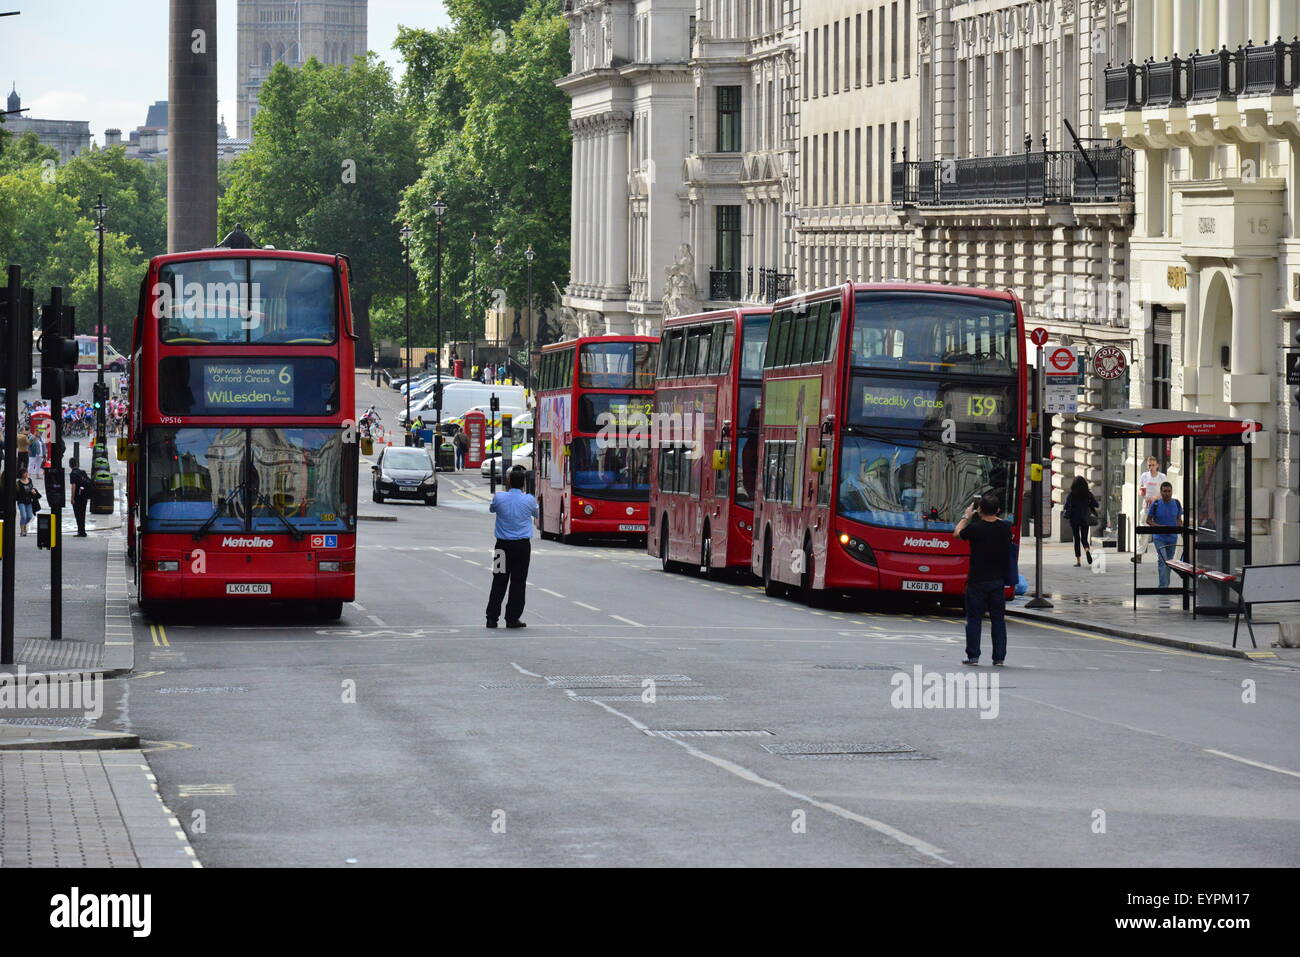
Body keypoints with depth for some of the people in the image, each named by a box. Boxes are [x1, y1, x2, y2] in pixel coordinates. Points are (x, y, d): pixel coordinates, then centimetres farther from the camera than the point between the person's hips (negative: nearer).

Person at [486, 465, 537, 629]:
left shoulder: (499, 497, -6)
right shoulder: (529, 500, -7)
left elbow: (491, 509, 16)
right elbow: (535, 514, 15)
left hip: (503, 544, 1)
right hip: (522, 545, -1)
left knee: (499, 582, 7)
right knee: (518, 583, 4)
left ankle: (492, 618, 7)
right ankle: (512, 618, 4)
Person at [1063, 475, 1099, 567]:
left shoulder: (1071, 494, -8)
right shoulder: (1088, 494, -3)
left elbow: (1066, 506, -13)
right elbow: (1097, 505, -1)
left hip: (1074, 519, -1)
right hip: (1085, 519, 1)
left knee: (1077, 539, 7)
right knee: (1084, 538, 11)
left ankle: (1077, 560, 3)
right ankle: (1087, 550, -23)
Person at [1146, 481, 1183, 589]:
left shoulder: (1176, 504, -1)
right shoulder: (1155, 504, -11)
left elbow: (1179, 519, 11)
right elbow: (1148, 520, -4)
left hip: (1172, 537, 4)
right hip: (1159, 538, -4)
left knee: (1169, 561, 14)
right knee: (1162, 561, -16)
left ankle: (1166, 584, 28)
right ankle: (1163, 586, -19)